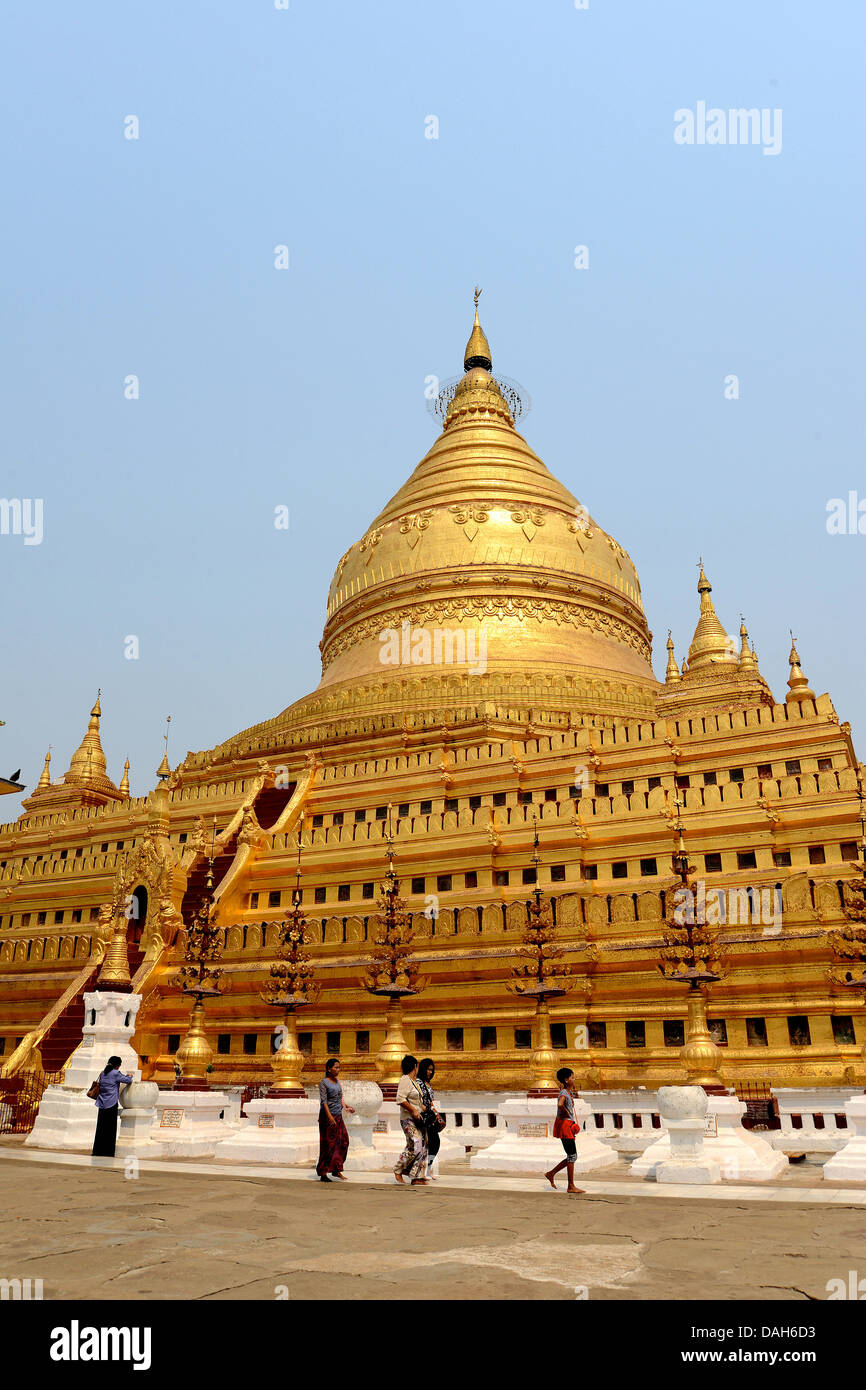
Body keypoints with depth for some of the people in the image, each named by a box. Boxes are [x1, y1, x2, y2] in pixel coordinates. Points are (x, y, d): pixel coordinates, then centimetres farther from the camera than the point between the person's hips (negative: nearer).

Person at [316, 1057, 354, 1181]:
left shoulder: (337, 1080, 13)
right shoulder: (323, 1082, -10)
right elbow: (323, 1101, -17)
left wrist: (346, 1106, 7)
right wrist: (330, 1117, -25)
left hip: (338, 1116, 7)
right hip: (327, 1116, -7)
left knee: (343, 1141, 3)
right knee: (328, 1144, -2)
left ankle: (336, 1170, 13)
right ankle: (323, 1173, 7)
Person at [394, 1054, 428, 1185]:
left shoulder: (414, 1082, 20)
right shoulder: (405, 1080, -9)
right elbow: (400, 1099, -20)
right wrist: (414, 1110, -19)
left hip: (418, 1119, 9)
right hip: (408, 1119, -9)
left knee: (423, 1147, 3)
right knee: (415, 1146, -16)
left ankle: (418, 1177, 5)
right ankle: (398, 1170, 0)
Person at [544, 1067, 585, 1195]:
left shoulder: (569, 1092, 13)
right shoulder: (563, 1093, -17)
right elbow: (560, 1104, -38)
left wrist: (573, 1121, 19)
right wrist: (567, 1113, -20)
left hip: (569, 1126, 9)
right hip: (564, 1124, -9)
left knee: (572, 1157, 12)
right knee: (572, 1156, -3)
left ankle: (551, 1173, 20)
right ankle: (571, 1186, 4)